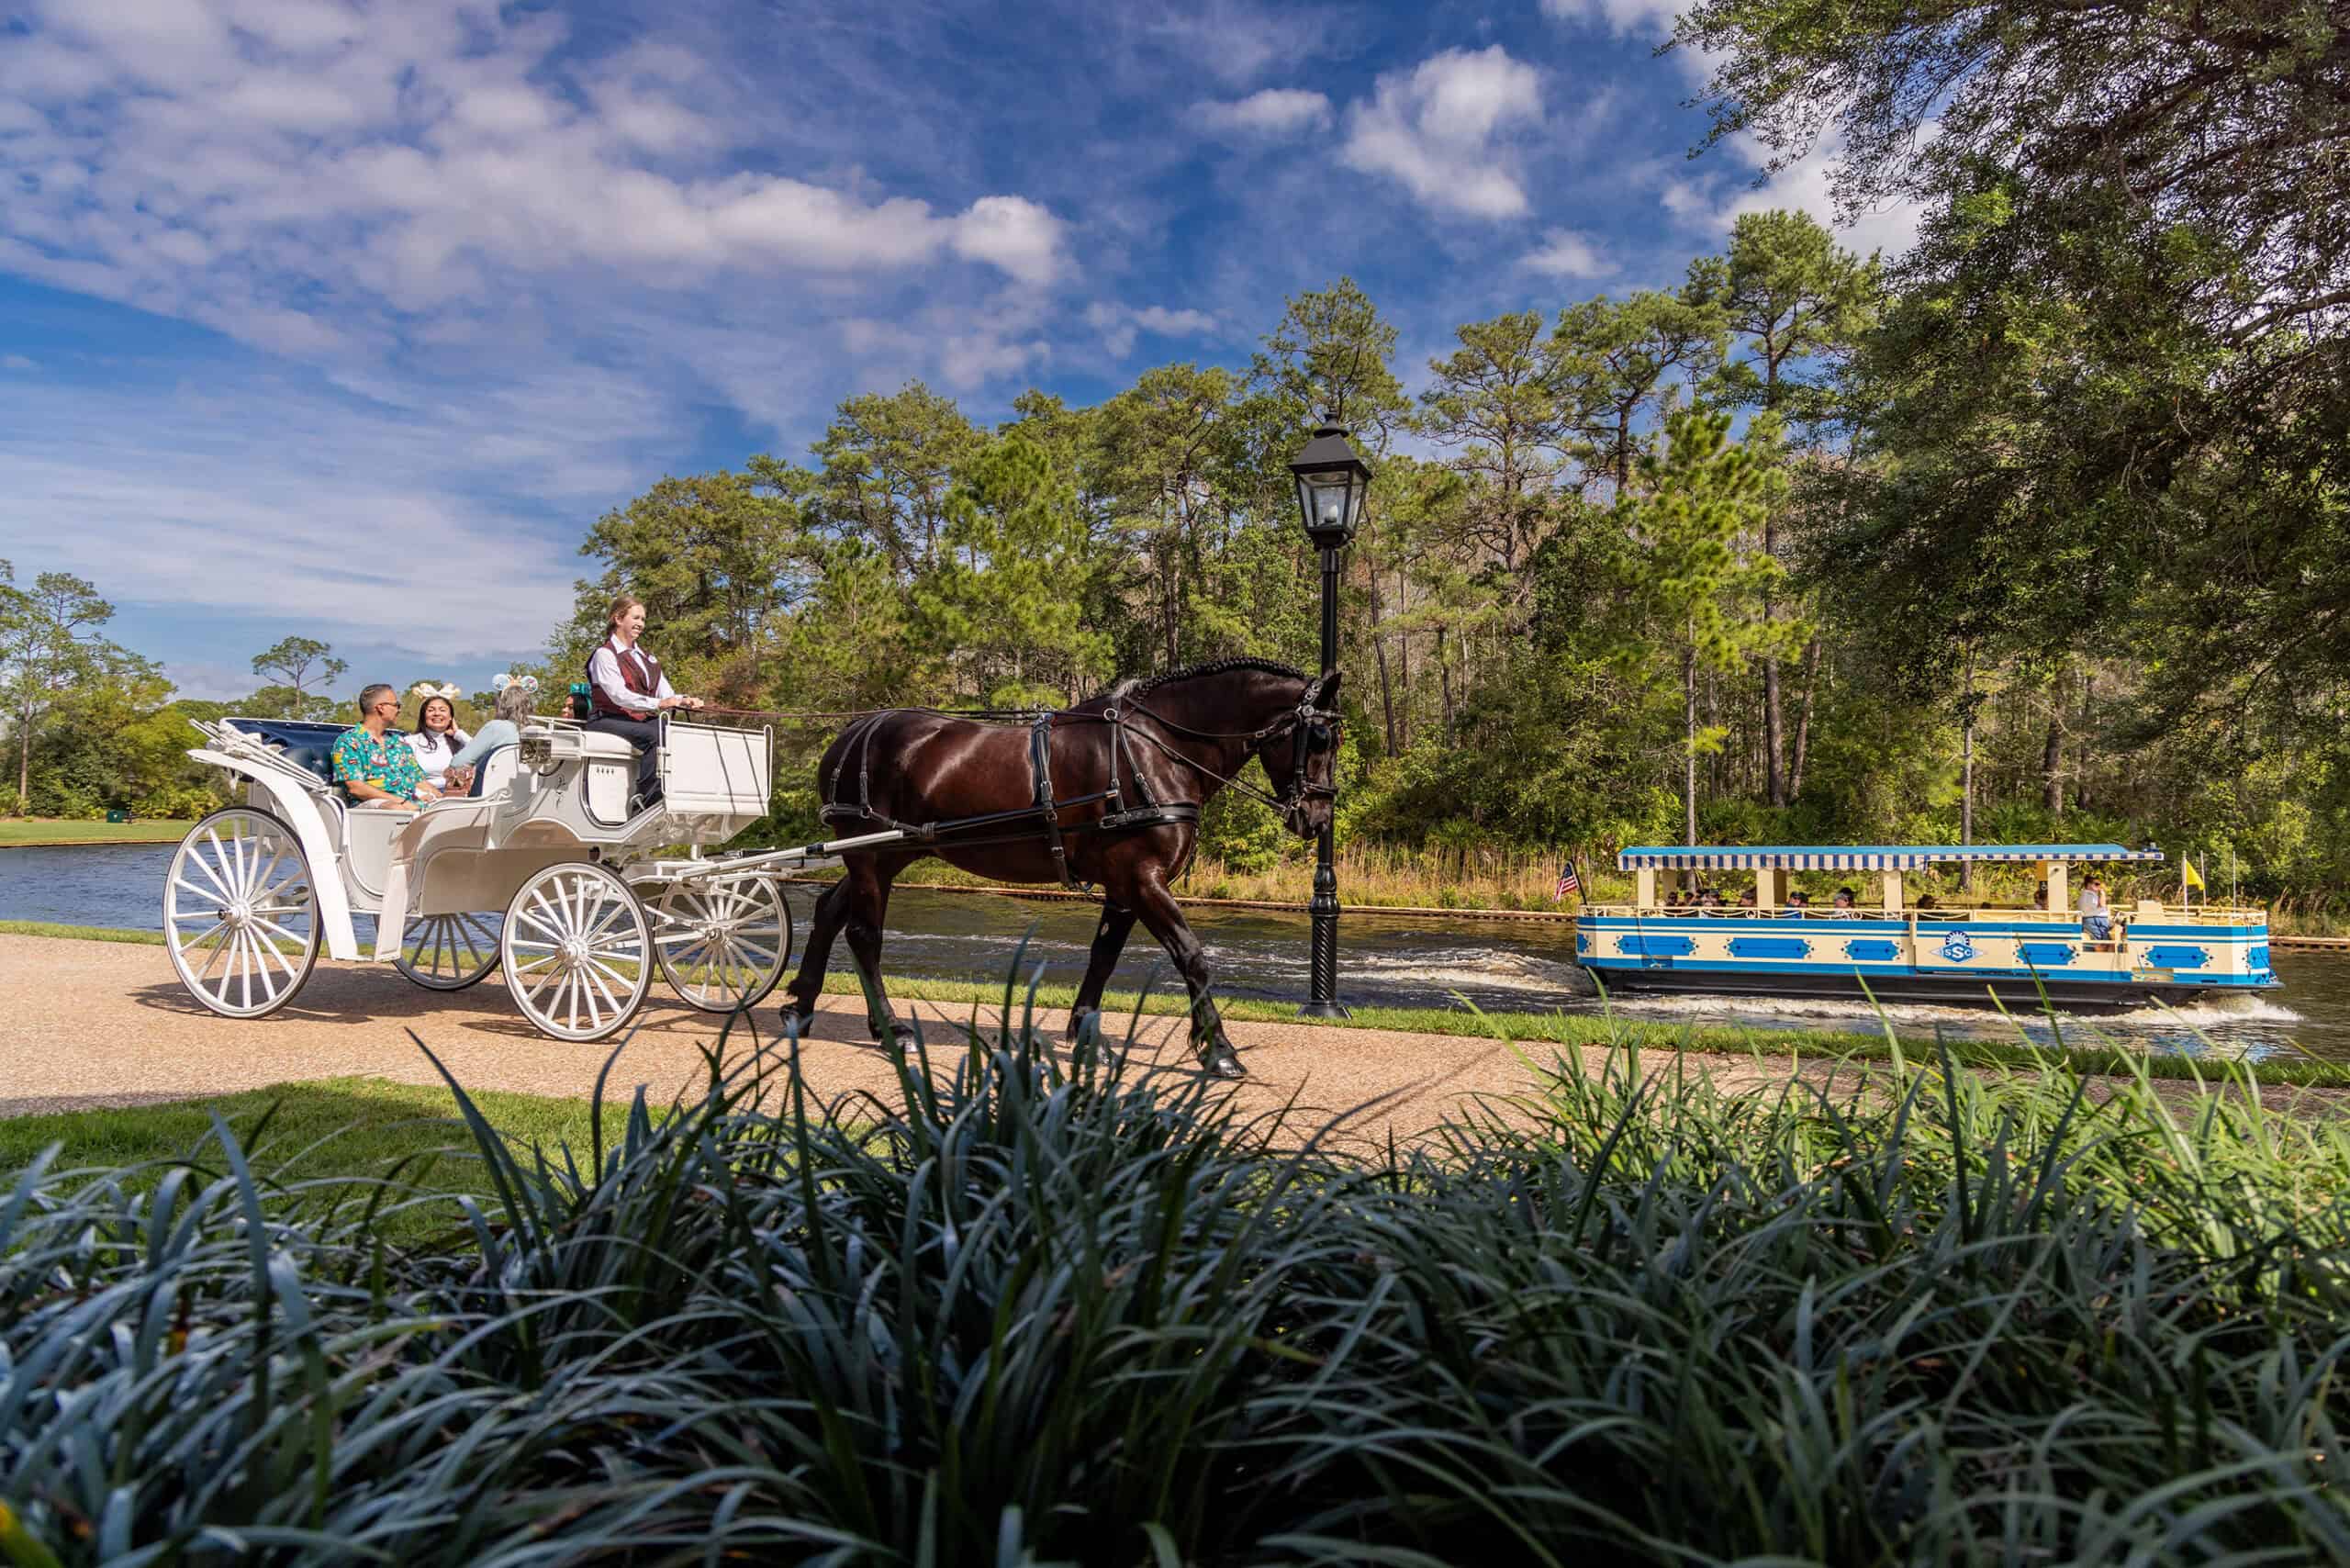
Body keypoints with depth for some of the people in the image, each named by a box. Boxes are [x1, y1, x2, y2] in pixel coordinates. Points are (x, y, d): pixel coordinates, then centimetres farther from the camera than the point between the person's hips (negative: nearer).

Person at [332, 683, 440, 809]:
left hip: (411, 802, 6)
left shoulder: (399, 740, 27)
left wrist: (441, 797, 0)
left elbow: (419, 781, 23)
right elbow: (355, 788, -7)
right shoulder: (348, 741, 6)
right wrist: (400, 800, -15)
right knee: (397, 809, -43)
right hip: (373, 802, -6)